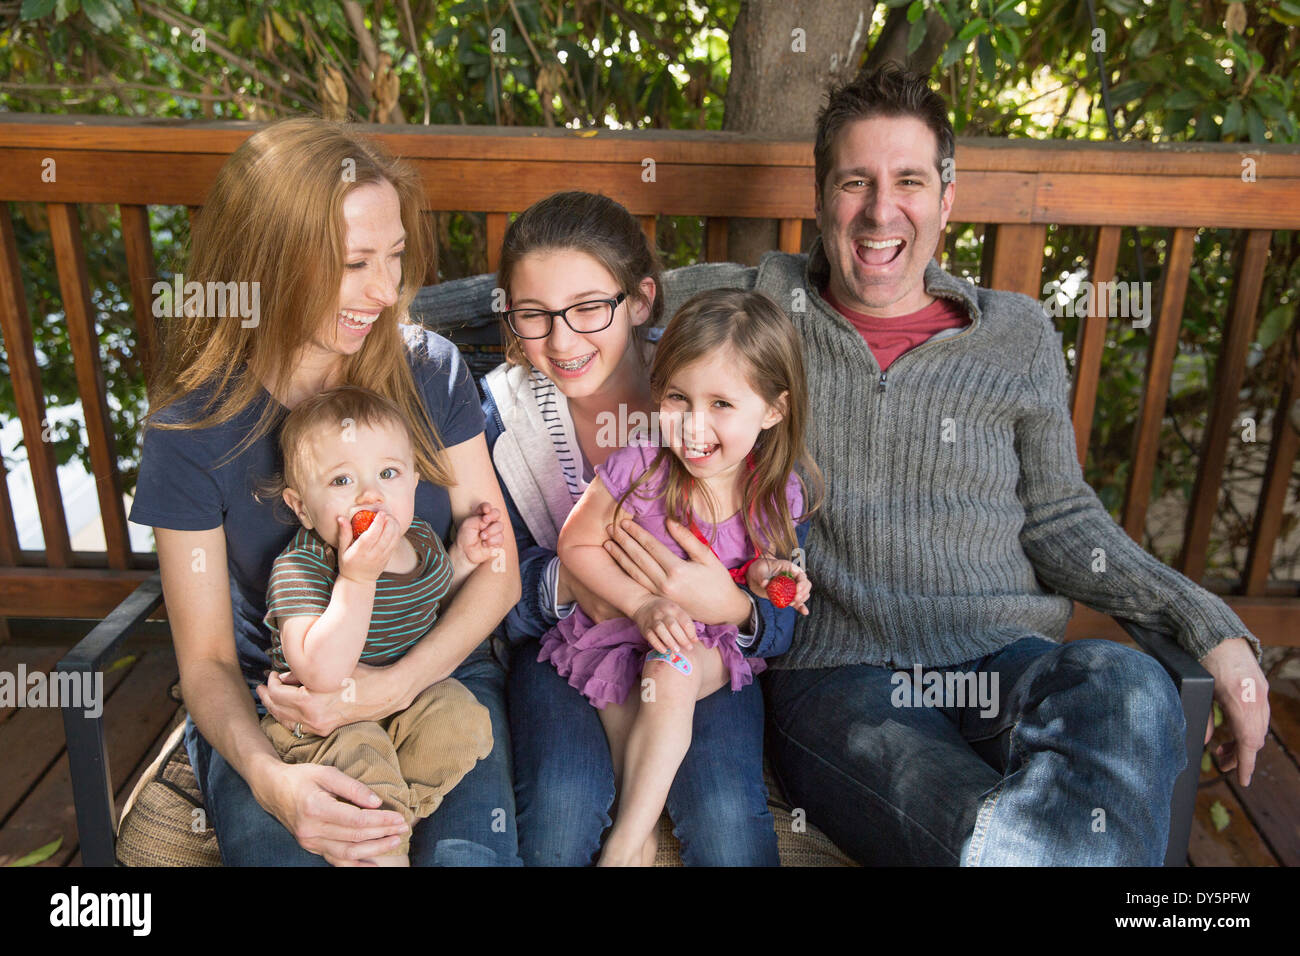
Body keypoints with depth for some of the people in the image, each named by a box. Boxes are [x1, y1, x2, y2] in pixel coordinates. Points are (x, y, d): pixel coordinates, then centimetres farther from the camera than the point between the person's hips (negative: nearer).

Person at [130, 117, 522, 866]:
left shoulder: (430, 370, -4)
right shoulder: (191, 429, -8)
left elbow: (497, 567, -2)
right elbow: (207, 660, -4)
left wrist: (398, 684, -19)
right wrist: (267, 775, -25)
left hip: (438, 675, 1)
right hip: (272, 711, 0)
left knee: (466, 854, -26)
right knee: (278, 847, -29)